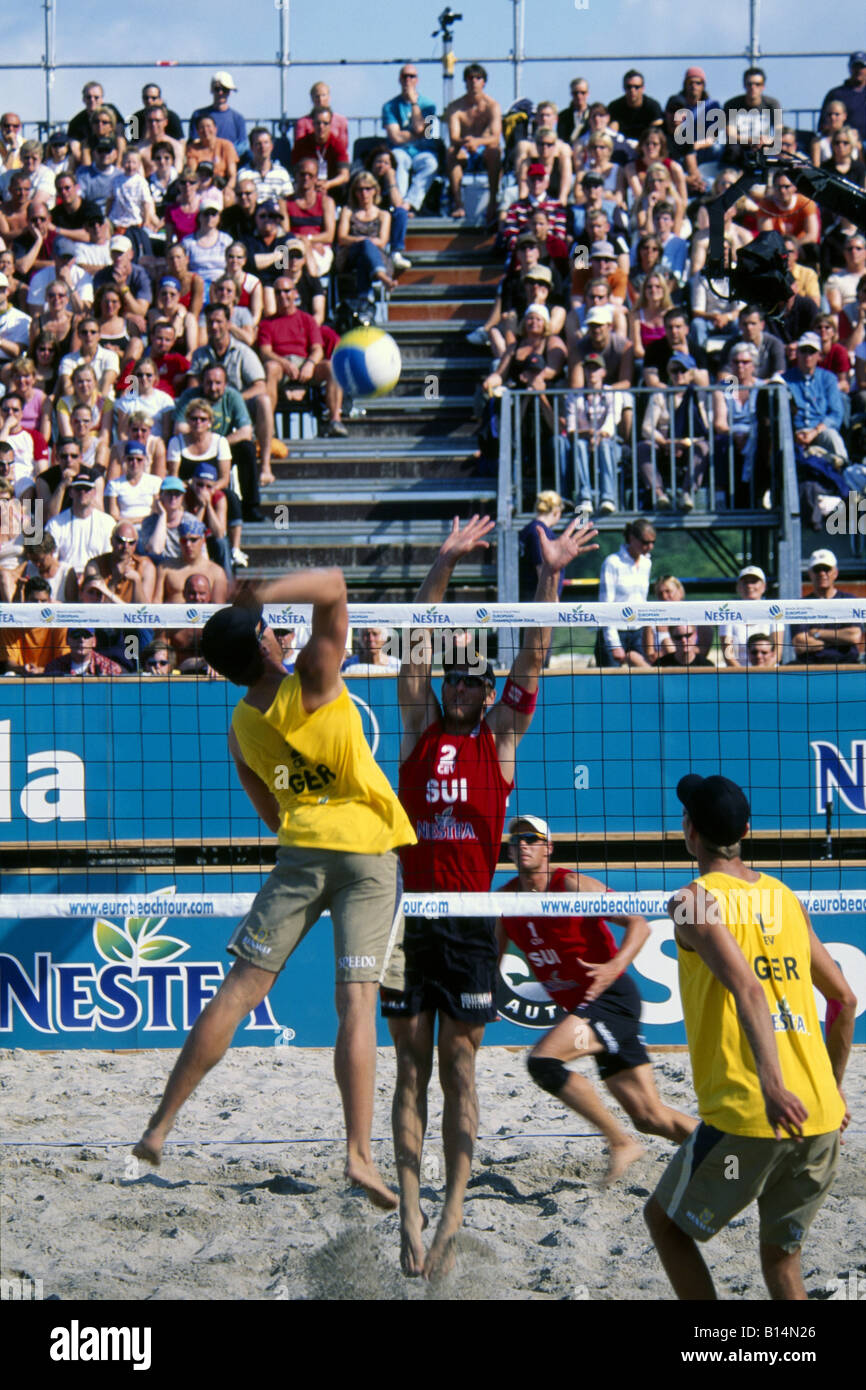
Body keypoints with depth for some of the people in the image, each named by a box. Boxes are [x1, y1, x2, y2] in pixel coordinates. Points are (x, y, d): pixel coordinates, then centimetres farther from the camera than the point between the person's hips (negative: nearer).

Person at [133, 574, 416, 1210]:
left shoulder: (241, 726, 8)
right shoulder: (311, 682, -7)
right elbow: (333, 586, -9)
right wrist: (259, 594, -11)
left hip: (300, 849, 4)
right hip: (369, 850, -4)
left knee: (240, 989, 4)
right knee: (357, 1002, -6)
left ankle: (160, 1126, 3)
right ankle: (360, 1153, -12)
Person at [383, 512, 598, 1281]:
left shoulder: (500, 739, 7)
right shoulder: (419, 731, 10)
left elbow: (533, 658, -1)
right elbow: (417, 645, 5)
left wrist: (550, 576, -9)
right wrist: (443, 566, -1)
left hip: (470, 921, -1)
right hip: (409, 916, 2)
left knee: (460, 1069, 1)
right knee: (412, 1068, 4)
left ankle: (452, 1216, 2)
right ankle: (411, 1216, 5)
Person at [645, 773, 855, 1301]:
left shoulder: (695, 900, -4)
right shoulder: (786, 898, 15)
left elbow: (746, 986, -20)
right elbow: (845, 999, 19)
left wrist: (772, 1084, -31)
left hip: (747, 1118, -5)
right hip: (822, 1118, 5)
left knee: (665, 1221, 17)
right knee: (781, 1256, 19)